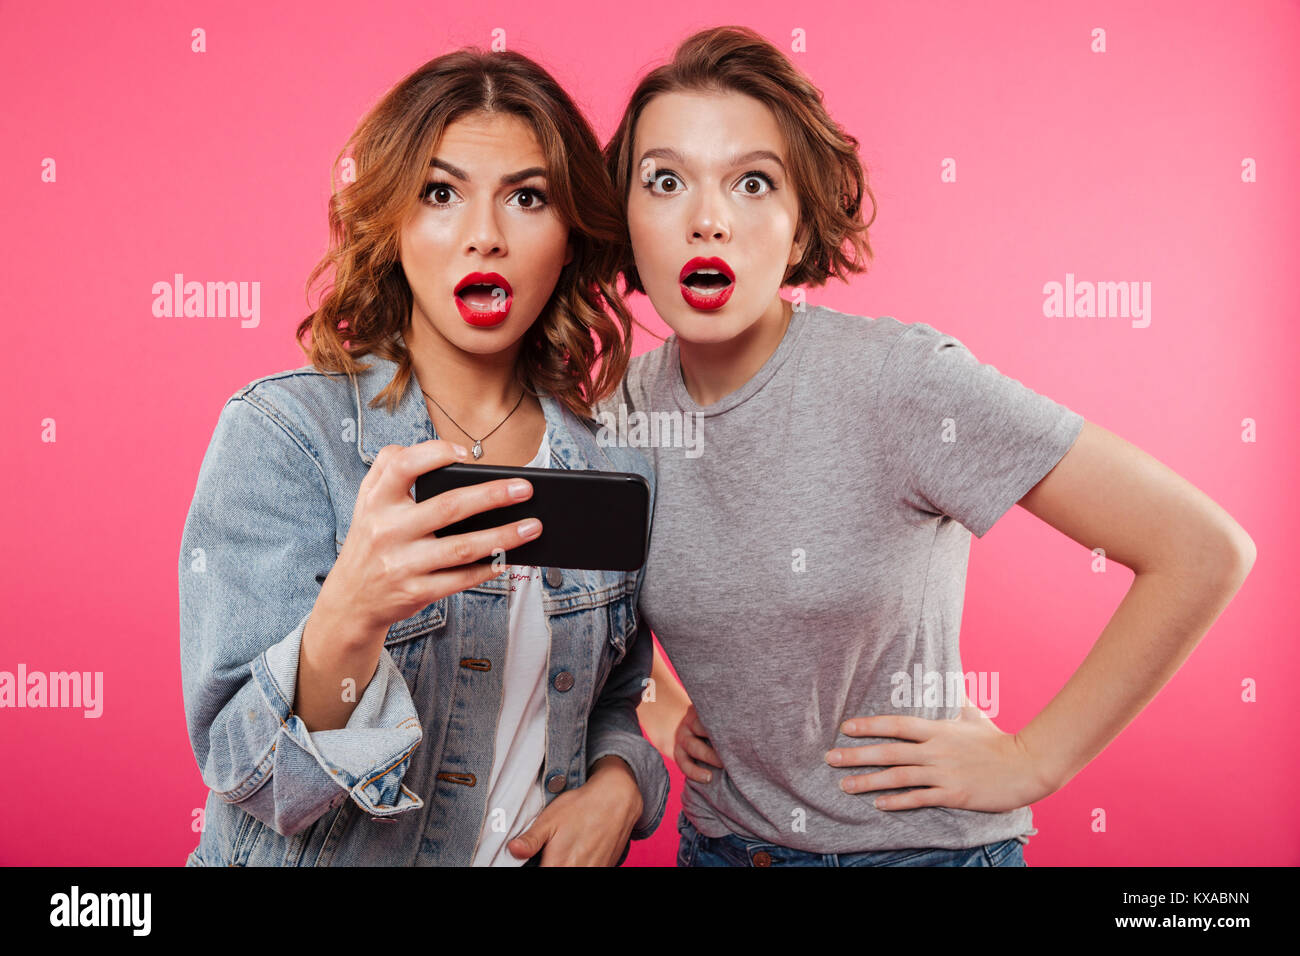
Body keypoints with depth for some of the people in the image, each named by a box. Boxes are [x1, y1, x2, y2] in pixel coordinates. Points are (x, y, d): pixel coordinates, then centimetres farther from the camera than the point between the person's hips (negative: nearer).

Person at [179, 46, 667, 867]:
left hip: (542, 852, 3)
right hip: (324, 856, -2)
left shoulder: (617, 467, -4)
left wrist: (619, 784, -10)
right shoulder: (279, 434, -14)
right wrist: (345, 622, -34)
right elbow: (251, 780, -17)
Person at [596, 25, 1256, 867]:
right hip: (718, 838, 4)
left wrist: (1034, 761, -15)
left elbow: (1204, 551, -21)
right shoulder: (623, 408, -8)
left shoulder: (900, 379, -23)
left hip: (920, 840, -3)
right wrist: (652, 704, 4)